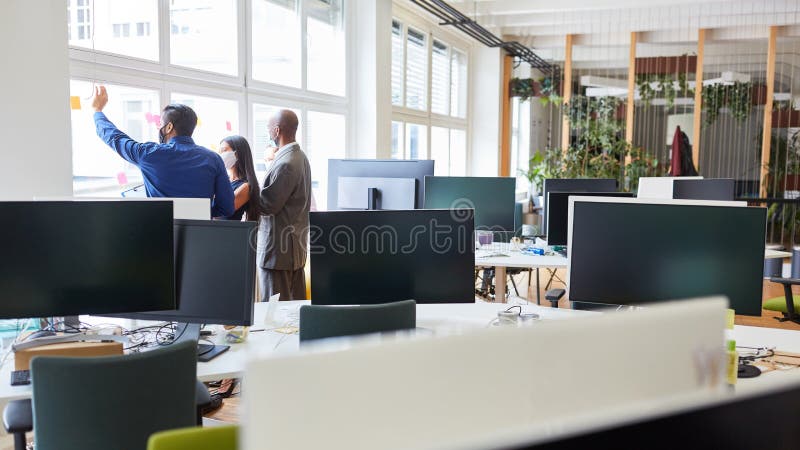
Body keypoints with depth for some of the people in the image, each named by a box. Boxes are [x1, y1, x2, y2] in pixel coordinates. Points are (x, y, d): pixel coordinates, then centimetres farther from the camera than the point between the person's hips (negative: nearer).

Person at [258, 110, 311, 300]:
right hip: (296, 247, 10)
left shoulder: (285, 164, -19)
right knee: (296, 305, 14)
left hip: (278, 248, -10)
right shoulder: (301, 157, 13)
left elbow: (267, 205, -18)